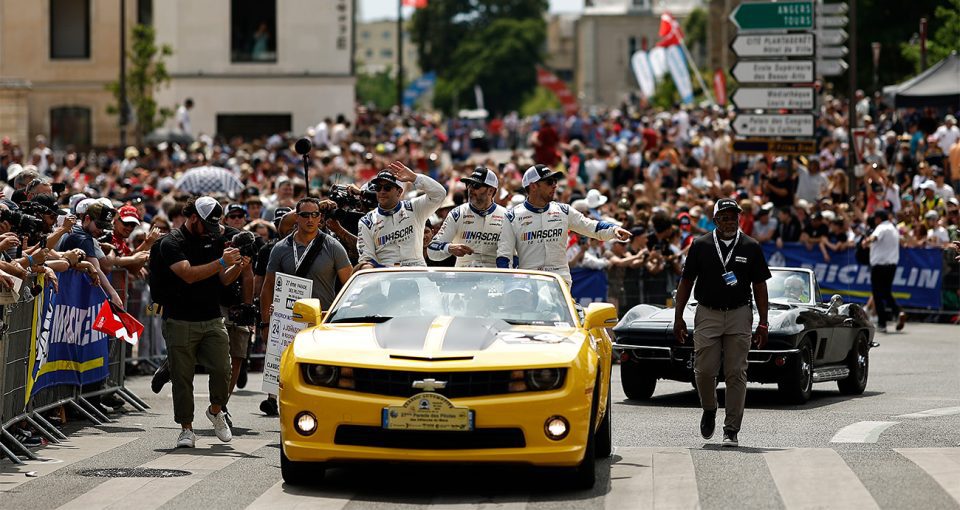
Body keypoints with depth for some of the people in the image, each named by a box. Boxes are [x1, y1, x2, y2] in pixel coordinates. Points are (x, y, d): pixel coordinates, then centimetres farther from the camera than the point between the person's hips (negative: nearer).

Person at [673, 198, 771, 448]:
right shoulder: (701, 245, 3)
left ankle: (731, 430, 3)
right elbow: (686, 282, 8)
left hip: (739, 315, 0)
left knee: (736, 374, -2)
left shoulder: (751, 247, 4)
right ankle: (709, 410, 24)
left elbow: (760, 286, 7)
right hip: (707, 314, 0)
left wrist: (763, 323, 2)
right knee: (704, 370, -5)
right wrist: (679, 317, 2)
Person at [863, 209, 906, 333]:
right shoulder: (894, 229, 16)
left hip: (879, 264, -8)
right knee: (887, 292, 18)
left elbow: (874, 237, -35)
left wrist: (867, 241, -55)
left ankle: (882, 324, -1)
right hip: (892, 264, 8)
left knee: (878, 295, -1)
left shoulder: (882, 228, -11)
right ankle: (898, 312, -5)